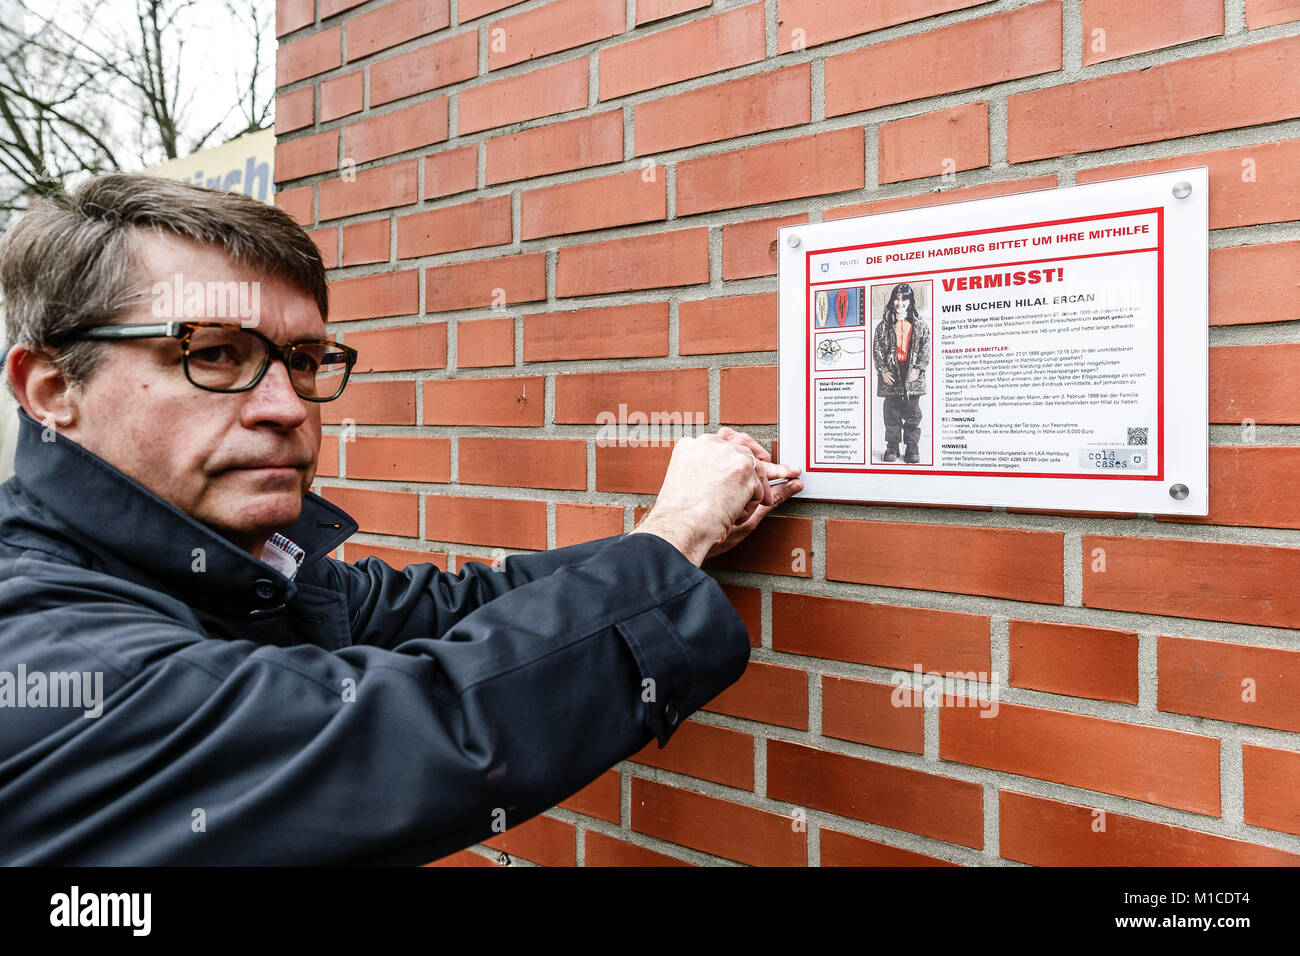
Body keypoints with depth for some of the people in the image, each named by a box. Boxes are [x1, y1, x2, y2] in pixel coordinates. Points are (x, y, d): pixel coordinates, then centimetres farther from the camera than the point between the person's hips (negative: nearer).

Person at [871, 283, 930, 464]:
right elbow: (877, 348, 3)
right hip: (891, 372, 0)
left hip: (912, 374, 0)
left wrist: (918, 368, -6)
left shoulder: (920, 324, 7)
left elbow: (926, 347, 5)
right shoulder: (884, 325, 6)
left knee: (913, 411, 1)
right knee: (892, 412, 1)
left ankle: (912, 447, 8)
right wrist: (883, 370, -5)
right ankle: (892, 447, 9)